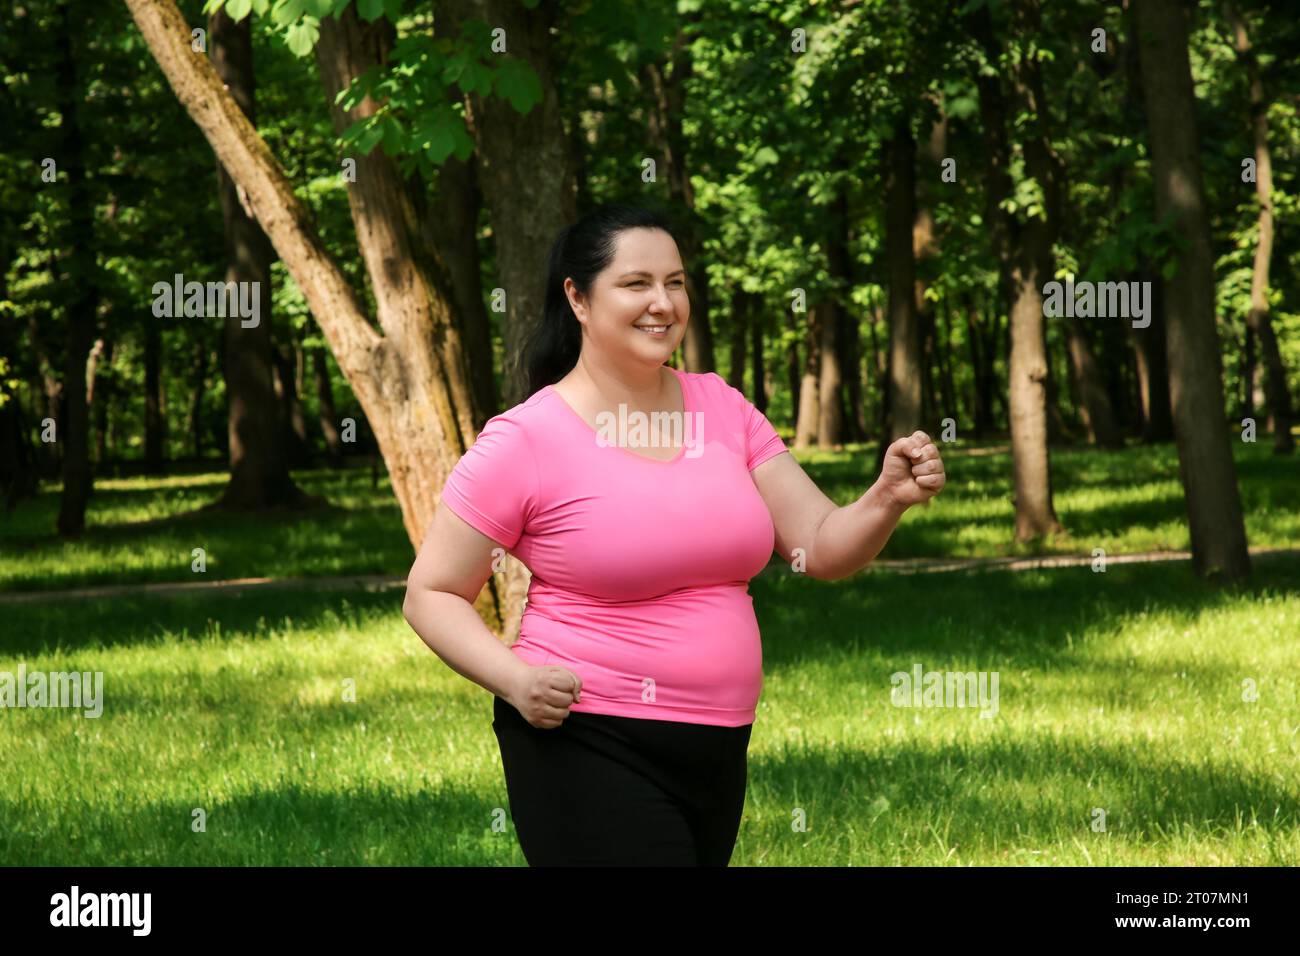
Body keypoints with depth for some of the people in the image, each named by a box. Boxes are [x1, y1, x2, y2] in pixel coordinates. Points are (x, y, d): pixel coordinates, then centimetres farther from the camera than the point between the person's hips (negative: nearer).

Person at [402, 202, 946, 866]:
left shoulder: (721, 408, 6)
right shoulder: (524, 439, -10)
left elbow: (822, 549, 4)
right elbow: (431, 594, -5)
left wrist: (888, 500, -15)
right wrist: (514, 677, -21)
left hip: (716, 752, 6)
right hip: (587, 745, -6)